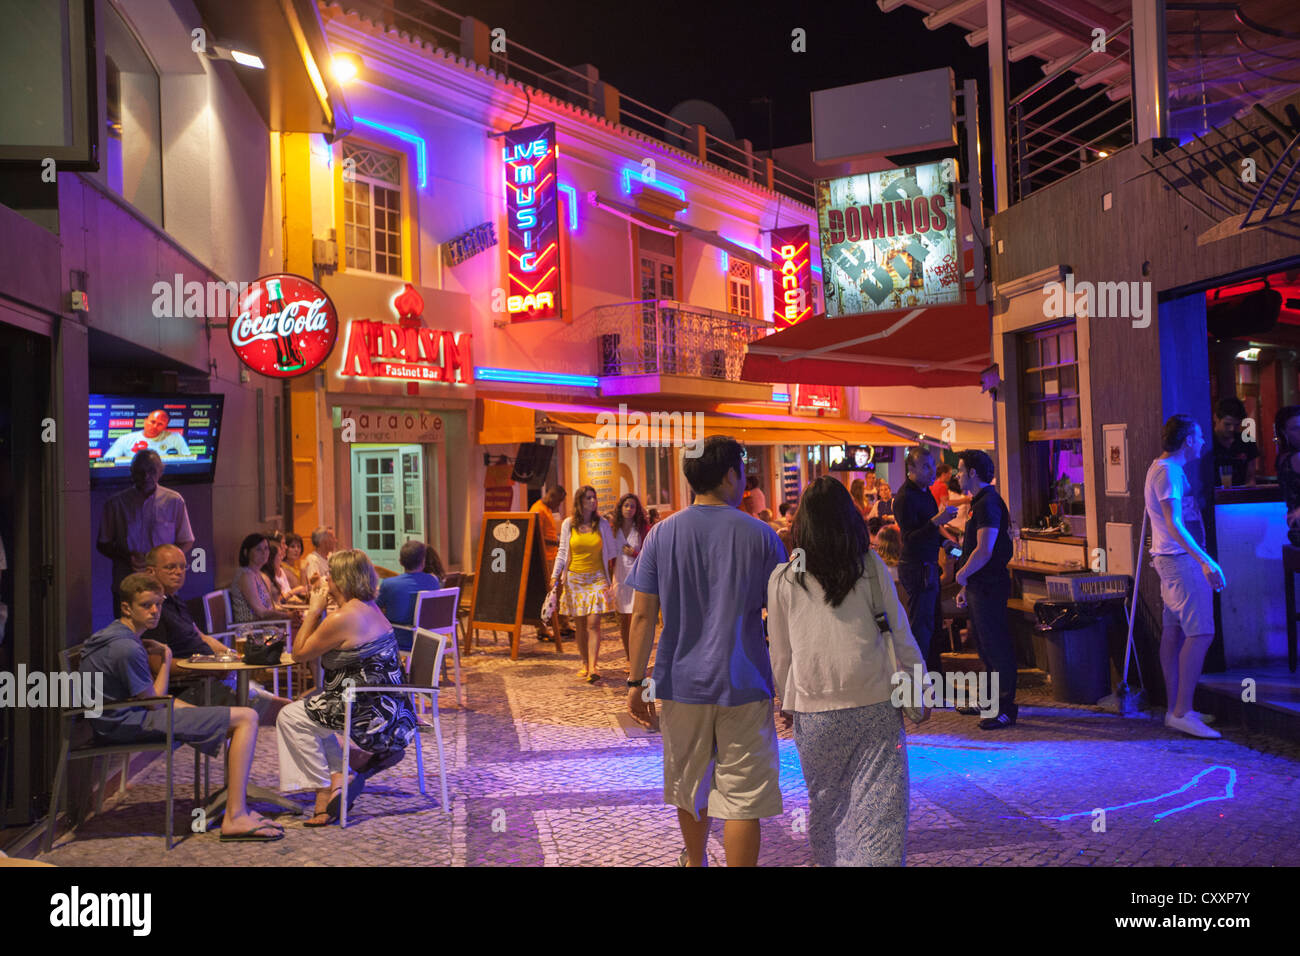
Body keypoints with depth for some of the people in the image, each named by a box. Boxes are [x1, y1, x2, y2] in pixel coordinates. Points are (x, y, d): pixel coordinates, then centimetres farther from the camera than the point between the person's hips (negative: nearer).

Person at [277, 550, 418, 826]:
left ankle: (328, 786, 11)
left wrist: (314, 610, -1)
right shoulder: (370, 609, 10)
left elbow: (299, 653, -7)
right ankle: (337, 777, 16)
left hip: (371, 716, -10)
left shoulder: (341, 618, -18)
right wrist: (317, 609, 16)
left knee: (291, 717, 6)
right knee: (312, 709, 27)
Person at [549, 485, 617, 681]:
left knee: (593, 624, -11)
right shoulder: (568, 524, 4)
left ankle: (593, 667, -15)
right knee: (580, 625, 5)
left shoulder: (602, 524, 3)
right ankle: (584, 664, 16)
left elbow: (611, 552, 9)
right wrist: (555, 576, 1)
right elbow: (562, 552, 9)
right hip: (574, 579, 1)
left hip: (597, 578, -1)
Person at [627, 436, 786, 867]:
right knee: (742, 797, 2)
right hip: (744, 686, -3)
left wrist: (636, 681, 4)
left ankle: (694, 861, 42)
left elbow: (643, 615, -3)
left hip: (682, 684, 3)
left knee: (690, 784, 21)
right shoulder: (761, 537, -6)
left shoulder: (661, 534, -1)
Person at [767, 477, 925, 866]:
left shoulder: (783, 579, 0)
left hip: (814, 712, 1)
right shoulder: (871, 567, -1)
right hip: (875, 706, -1)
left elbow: (781, 653, 9)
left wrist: (785, 702, 22)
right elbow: (900, 635, 5)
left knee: (827, 805, 16)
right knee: (879, 805, 1)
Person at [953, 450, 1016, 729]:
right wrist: (965, 588, 20)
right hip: (979, 586, 11)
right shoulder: (978, 502, 17)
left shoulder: (988, 503, -17)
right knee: (985, 644, 17)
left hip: (989, 587, -11)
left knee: (996, 645, -5)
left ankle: (1005, 710, 1)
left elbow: (984, 551, -26)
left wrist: (962, 574, -11)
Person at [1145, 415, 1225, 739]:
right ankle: (1182, 712, -15)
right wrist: (1206, 561, -29)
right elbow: (1174, 524, -24)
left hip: (1173, 559, 11)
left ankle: (1175, 709, 15)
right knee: (1200, 633, -14)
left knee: (1174, 633, 10)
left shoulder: (1164, 468, 18)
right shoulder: (1168, 471, -15)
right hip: (1181, 559, -11)